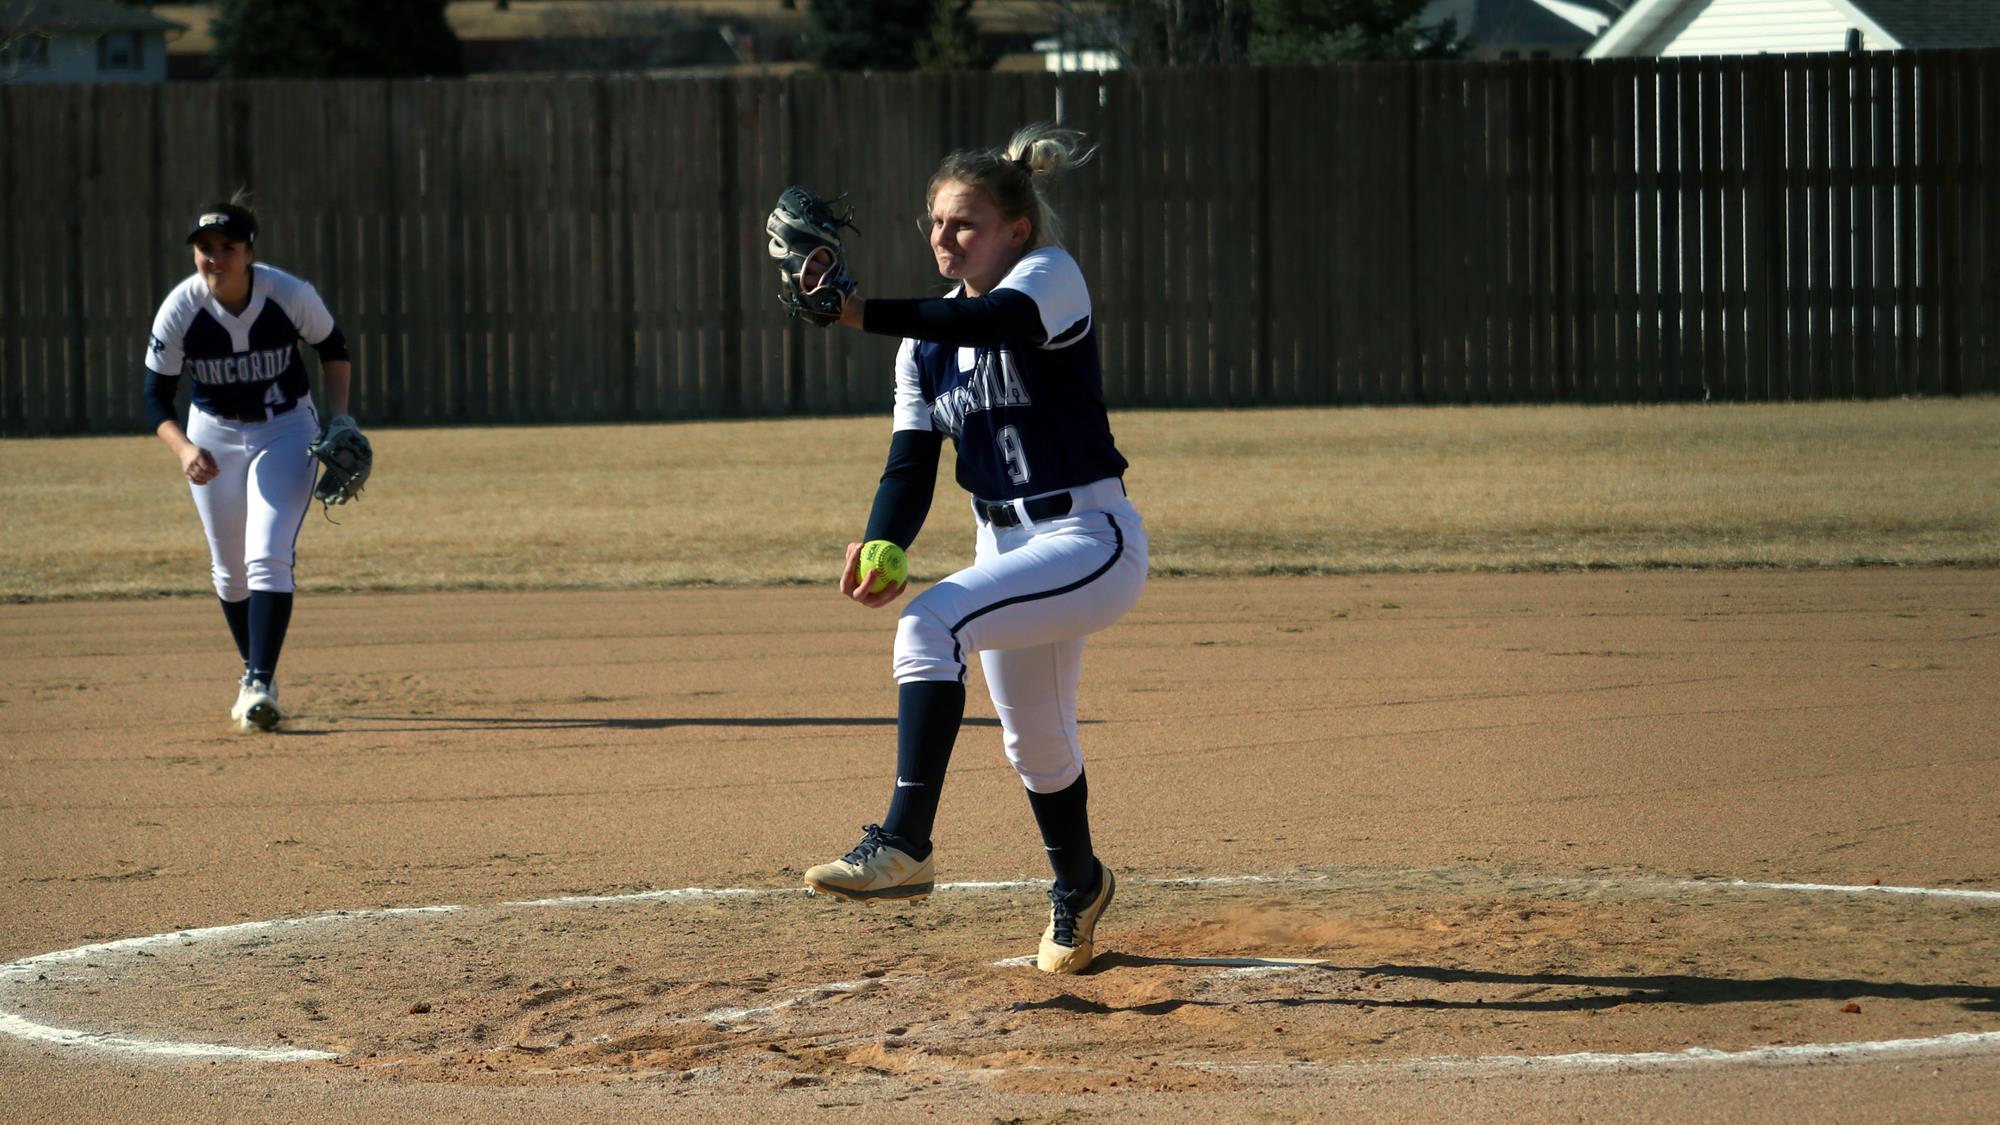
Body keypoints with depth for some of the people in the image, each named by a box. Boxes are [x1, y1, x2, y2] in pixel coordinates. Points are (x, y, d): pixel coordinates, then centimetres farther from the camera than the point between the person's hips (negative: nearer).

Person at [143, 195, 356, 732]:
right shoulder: (180, 310, -21)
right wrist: (184, 448, -32)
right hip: (213, 436, 2)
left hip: (286, 431, -2)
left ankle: (260, 685, -19)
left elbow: (333, 346, -1)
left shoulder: (290, 295, -22)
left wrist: (339, 418, -9)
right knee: (230, 569, 11)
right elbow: (156, 396, -14)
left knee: (268, 558, -18)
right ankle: (254, 669, 32)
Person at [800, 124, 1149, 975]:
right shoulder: (930, 339, 8)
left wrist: (864, 315, -50)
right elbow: (912, 463, 1)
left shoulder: (1050, 274, -13)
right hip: (1007, 548, 8)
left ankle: (905, 844, -32)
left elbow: (995, 321, -36)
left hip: (1091, 541, -8)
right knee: (1034, 742, 21)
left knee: (930, 626, -29)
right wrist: (882, 548, -20)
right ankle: (1077, 887, 49)